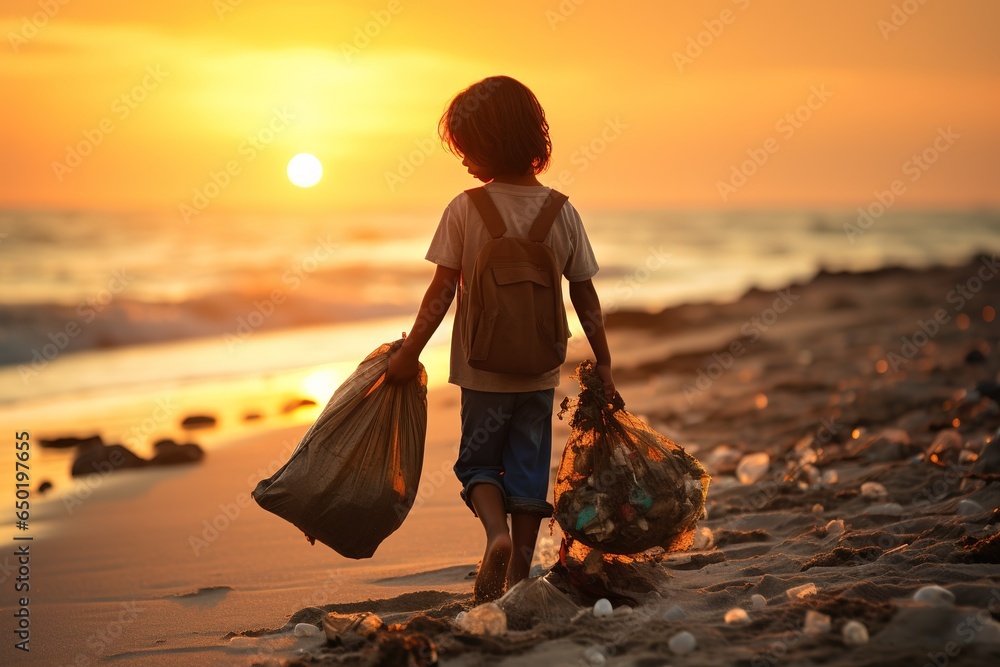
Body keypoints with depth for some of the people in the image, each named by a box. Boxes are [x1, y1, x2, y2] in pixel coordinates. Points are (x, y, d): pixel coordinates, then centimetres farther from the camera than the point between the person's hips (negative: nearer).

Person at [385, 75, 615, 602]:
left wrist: (408, 353, -1)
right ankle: (519, 571, 17)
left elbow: (441, 292, -10)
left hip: (483, 368, -2)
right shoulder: (563, 213, -3)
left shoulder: (464, 211, -12)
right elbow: (586, 299, 1)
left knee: (478, 460, 14)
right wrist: (603, 364, 10)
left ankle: (496, 531, -12)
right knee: (529, 465, 13)